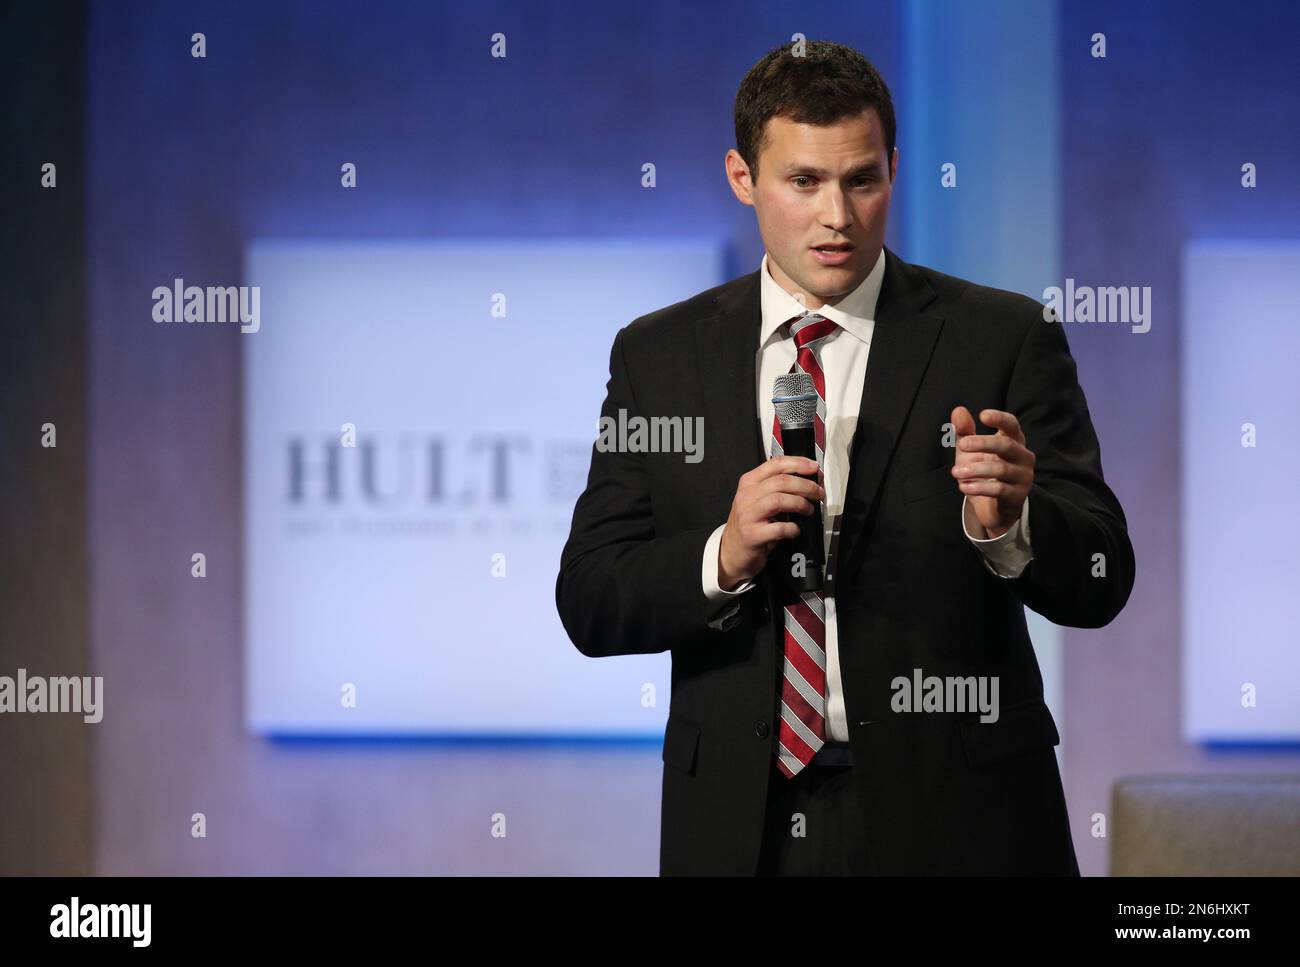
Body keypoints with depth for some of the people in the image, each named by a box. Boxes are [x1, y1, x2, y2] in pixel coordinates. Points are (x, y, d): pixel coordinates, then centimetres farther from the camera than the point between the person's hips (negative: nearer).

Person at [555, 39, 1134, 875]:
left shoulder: (1004, 339, -3)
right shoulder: (657, 355, 3)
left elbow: (1099, 583, -7)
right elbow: (589, 604, -1)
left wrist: (1010, 527, -27)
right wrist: (723, 557, -19)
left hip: (952, 818, -1)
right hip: (742, 824, 2)